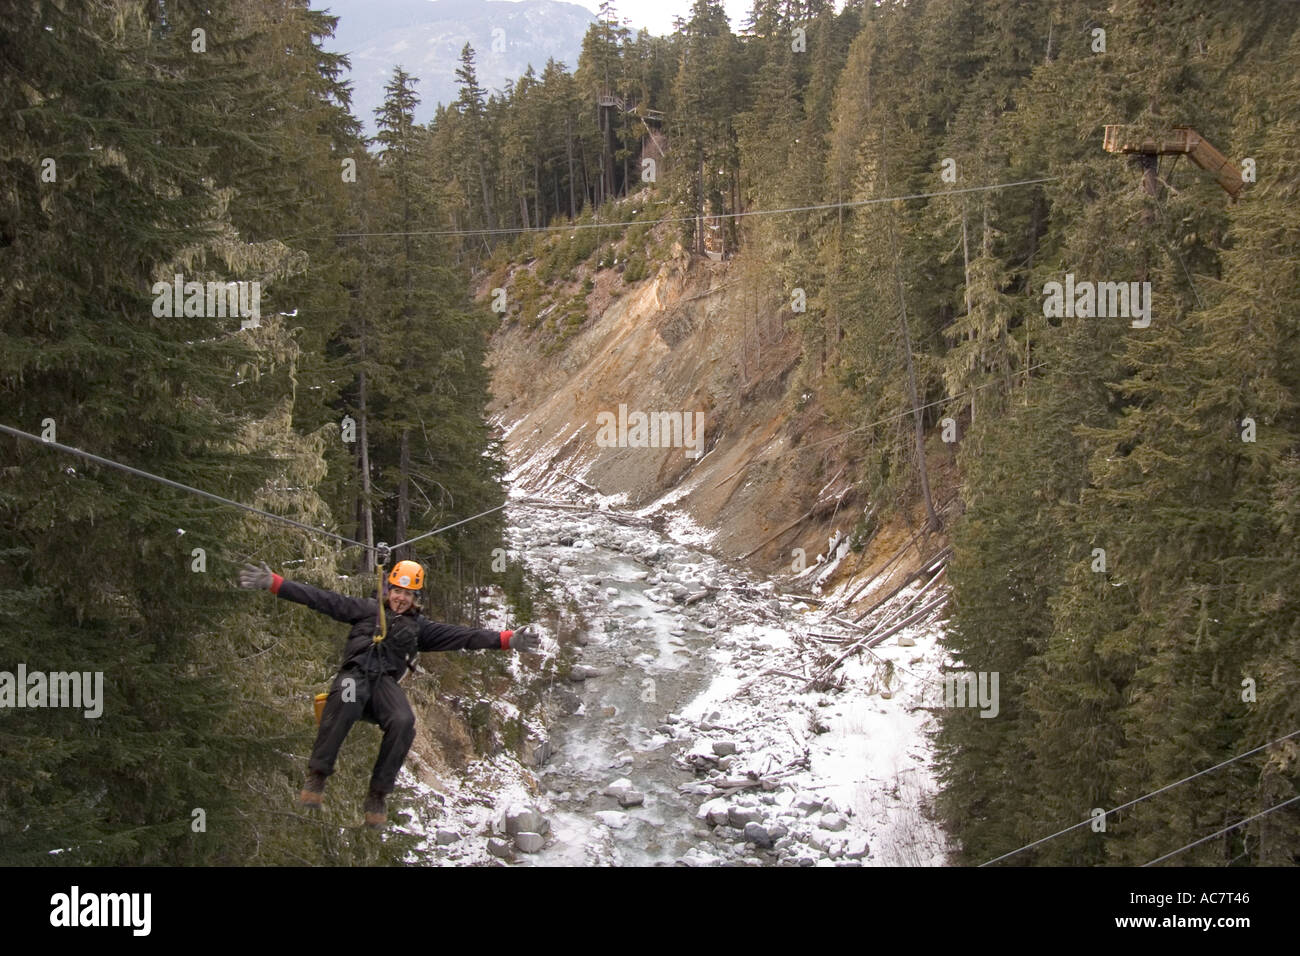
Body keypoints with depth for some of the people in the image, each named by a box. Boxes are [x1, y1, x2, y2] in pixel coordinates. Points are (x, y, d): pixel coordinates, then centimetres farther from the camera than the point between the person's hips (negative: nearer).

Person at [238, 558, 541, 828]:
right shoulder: (366, 609, 20)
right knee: (346, 699, -40)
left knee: (403, 722, -33)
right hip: (355, 674, -2)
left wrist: (508, 640, 2)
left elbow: (464, 636, 13)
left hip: (385, 682, 2)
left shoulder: (419, 626, 22)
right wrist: (272, 583, 5)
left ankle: (378, 795, -21)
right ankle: (317, 777, -33)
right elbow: (320, 599, 13)